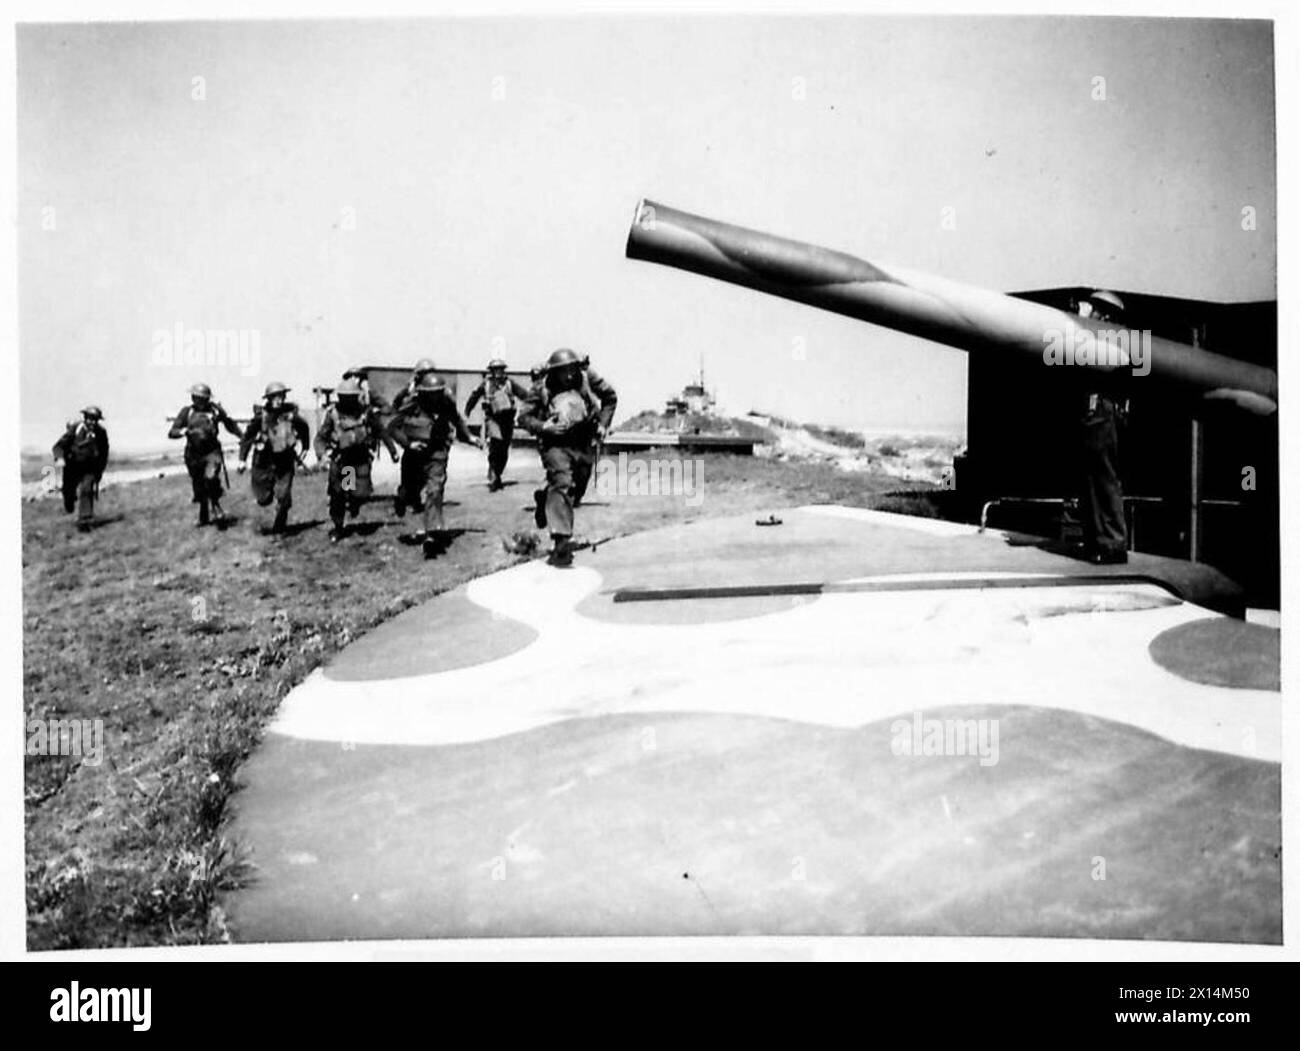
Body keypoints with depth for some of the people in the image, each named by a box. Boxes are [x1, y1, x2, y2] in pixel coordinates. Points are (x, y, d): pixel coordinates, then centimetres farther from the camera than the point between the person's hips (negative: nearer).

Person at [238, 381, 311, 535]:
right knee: (264, 500, 7)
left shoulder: (290, 415, -11)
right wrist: (242, 459, -10)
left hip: (285, 462, 0)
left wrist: (304, 451, 14)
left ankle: (279, 527, 13)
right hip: (265, 462, 0)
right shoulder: (261, 417, -14)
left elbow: (304, 428, 8)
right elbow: (247, 437, -4)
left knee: (283, 498, -7)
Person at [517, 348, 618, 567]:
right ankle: (562, 539, -30)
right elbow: (523, 417, -3)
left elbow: (610, 397, 12)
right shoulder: (544, 390, -9)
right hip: (556, 444, -4)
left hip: (584, 444, 4)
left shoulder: (586, 379, -4)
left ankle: (545, 499, 46)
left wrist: (602, 424, 3)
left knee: (576, 489, 15)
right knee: (562, 484, -24)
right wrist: (543, 427, -21)